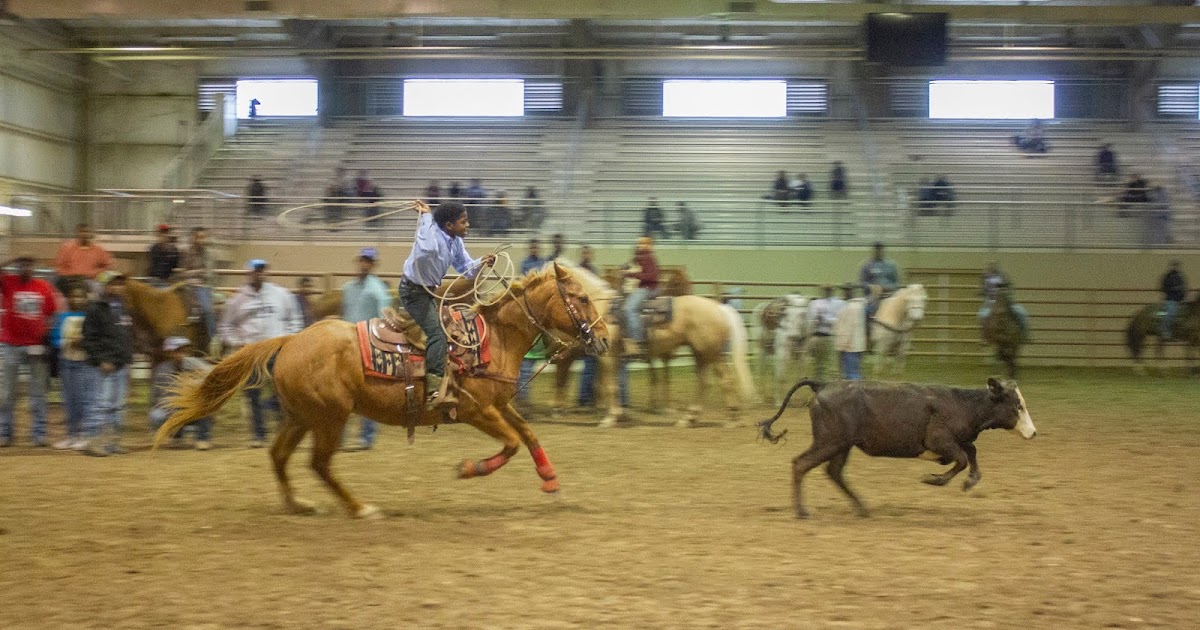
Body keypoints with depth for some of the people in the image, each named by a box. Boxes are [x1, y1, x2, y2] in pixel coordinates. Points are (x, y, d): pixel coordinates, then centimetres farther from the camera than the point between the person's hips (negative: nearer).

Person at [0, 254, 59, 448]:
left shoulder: (44, 287, 3)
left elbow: (51, 315, 7)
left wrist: (47, 337, -3)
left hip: (36, 346, 1)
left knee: (38, 392, 3)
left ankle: (39, 433, 7)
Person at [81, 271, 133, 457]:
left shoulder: (124, 309, 16)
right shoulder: (95, 309, -6)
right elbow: (89, 339, -10)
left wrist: (128, 358, 13)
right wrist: (102, 361, -16)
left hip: (121, 366, 7)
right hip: (103, 367, -7)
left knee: (118, 406, 8)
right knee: (102, 404, -11)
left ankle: (113, 441, 14)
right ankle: (94, 441, -10)